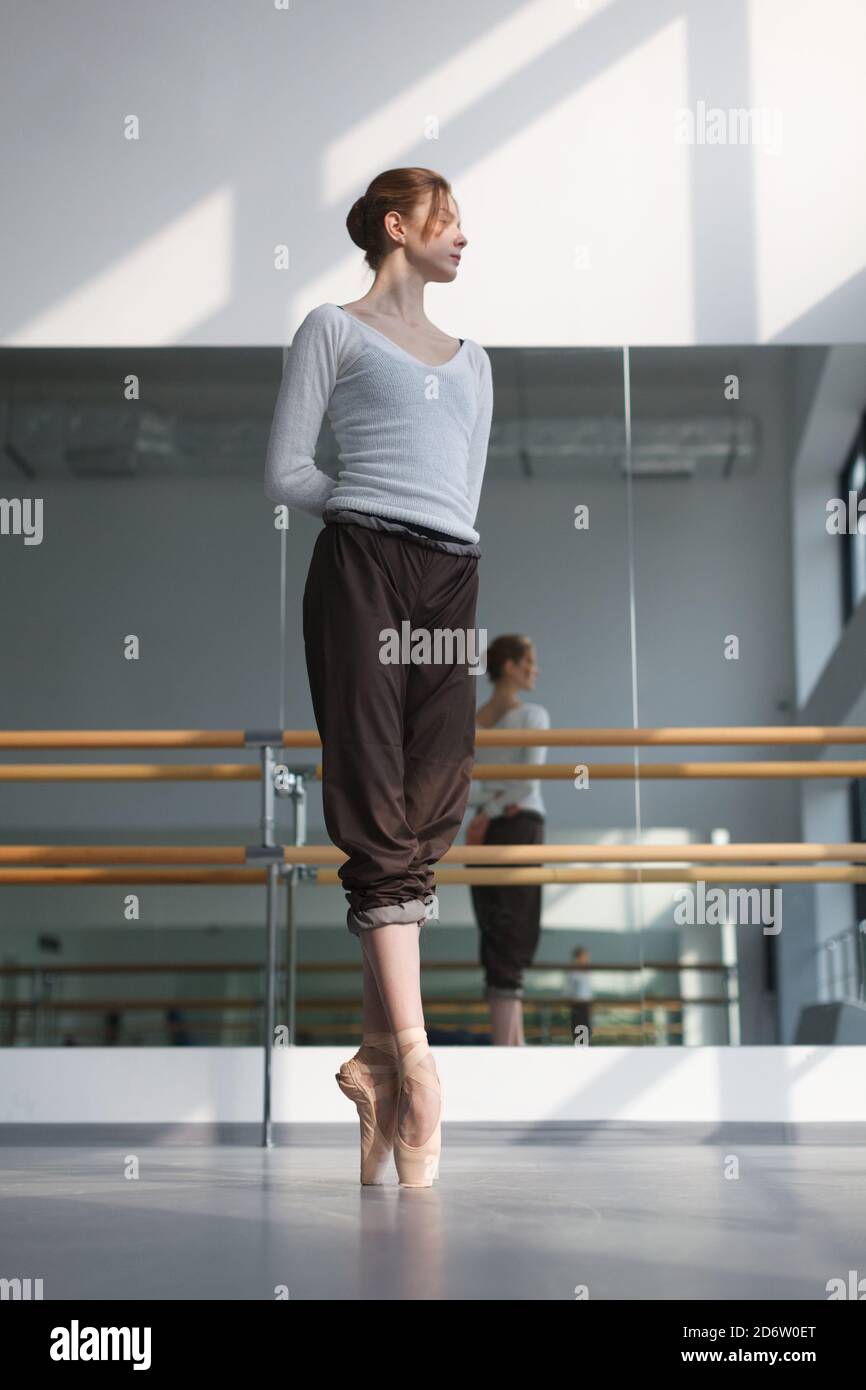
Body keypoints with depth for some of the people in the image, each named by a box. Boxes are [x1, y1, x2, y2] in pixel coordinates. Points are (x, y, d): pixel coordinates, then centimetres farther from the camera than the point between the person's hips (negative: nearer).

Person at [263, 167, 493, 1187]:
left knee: (429, 818, -3)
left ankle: (376, 1060, -2)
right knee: (378, 812, -11)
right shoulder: (334, 329, 11)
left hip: (452, 578, 5)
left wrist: (434, 527, 7)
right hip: (362, 568, -5)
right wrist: (375, 505, 5)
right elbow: (285, 472, 4)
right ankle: (411, 1055, -15)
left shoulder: (472, 358, 27)